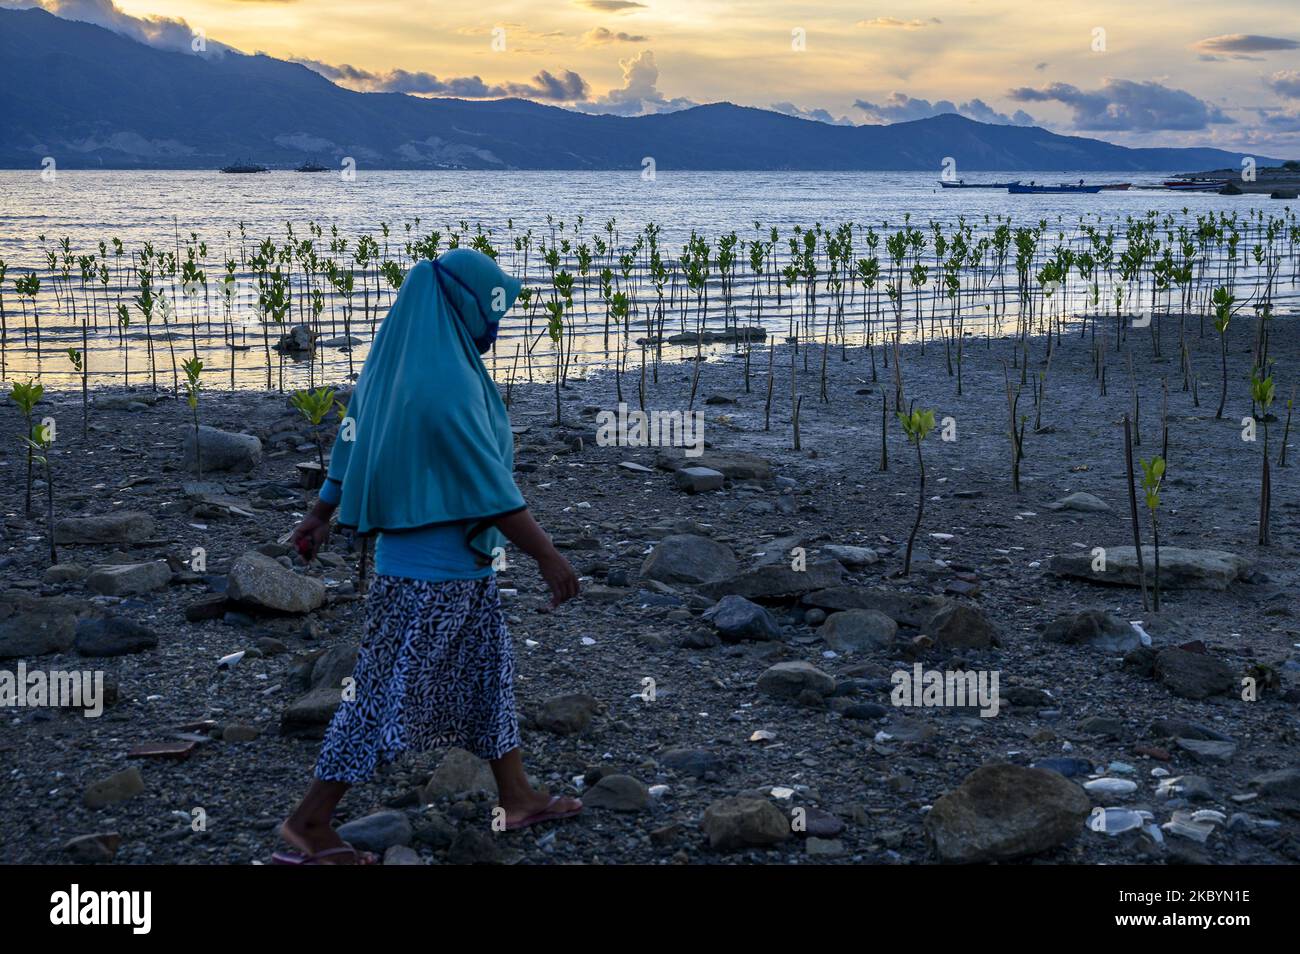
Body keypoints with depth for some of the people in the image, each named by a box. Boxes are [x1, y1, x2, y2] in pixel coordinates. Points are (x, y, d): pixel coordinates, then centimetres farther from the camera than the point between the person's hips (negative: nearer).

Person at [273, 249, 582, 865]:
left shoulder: (393, 362, 4)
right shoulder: (448, 381, -24)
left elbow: (352, 441, 14)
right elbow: (492, 487, -23)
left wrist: (321, 516, 25)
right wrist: (547, 557, -16)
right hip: (436, 570, -10)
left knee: (489, 673, 19)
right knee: (387, 693, 0)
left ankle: (517, 798, 32)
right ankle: (309, 823, 9)